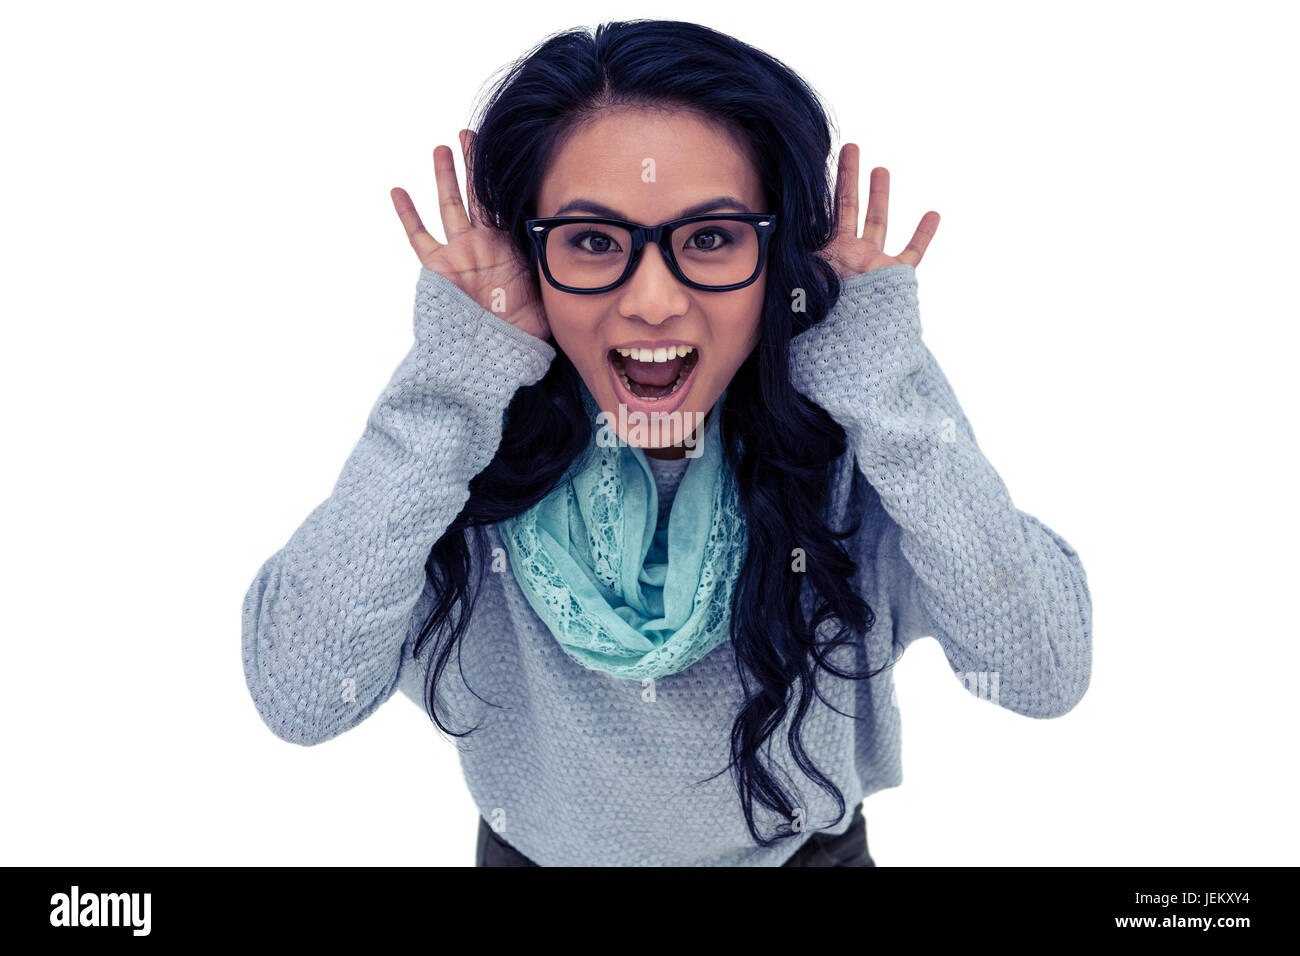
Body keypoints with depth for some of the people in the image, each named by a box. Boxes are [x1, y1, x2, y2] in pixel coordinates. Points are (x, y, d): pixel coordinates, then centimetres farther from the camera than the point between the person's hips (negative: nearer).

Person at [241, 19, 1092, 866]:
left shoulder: (854, 435, -24)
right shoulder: (464, 433, -25)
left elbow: (1047, 677, -29)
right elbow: (297, 696, -33)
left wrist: (892, 394, -35)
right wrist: (448, 392, -36)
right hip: (535, 850, 0)